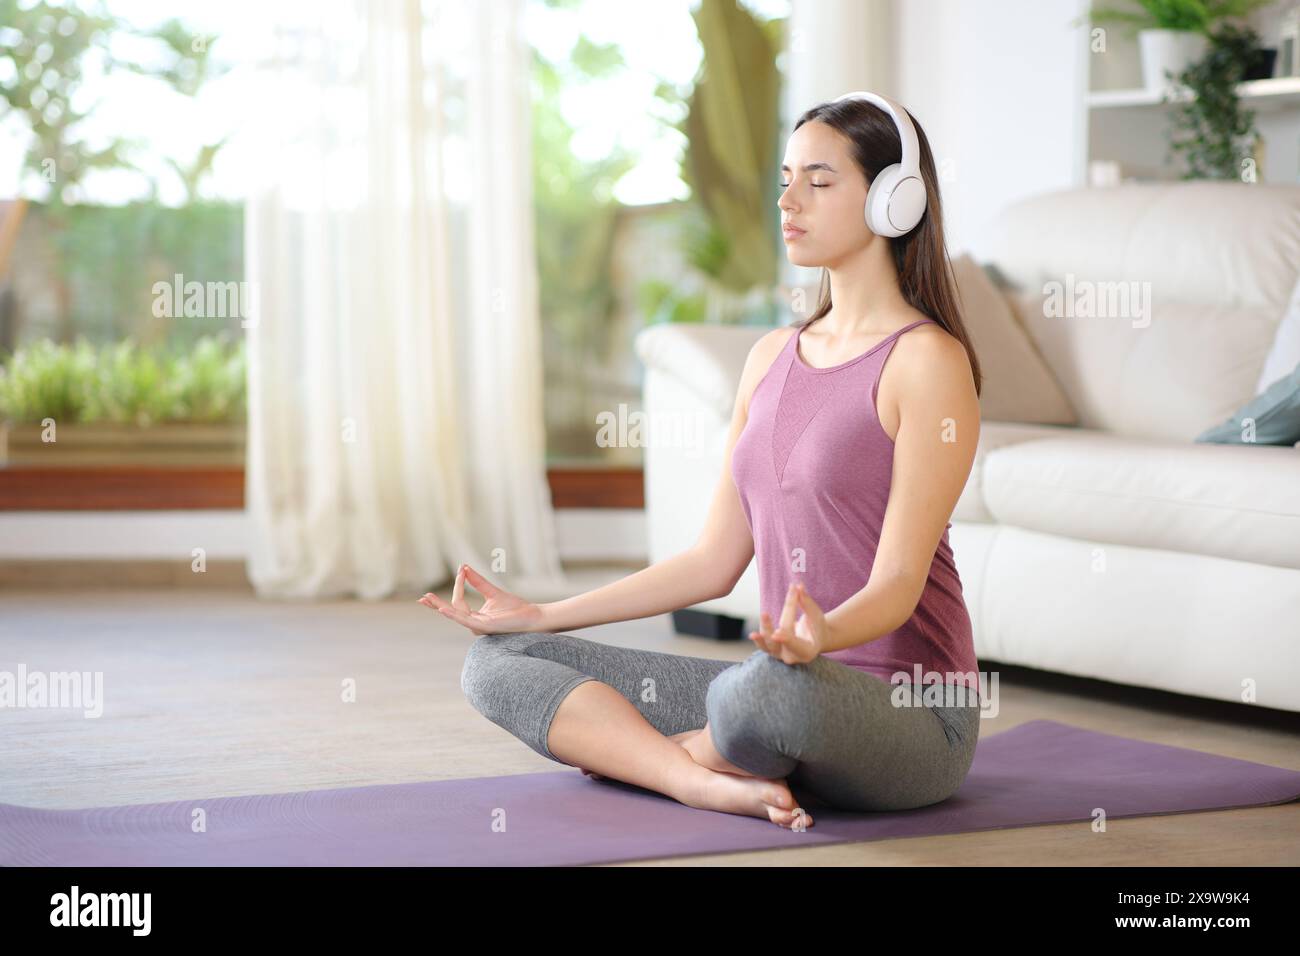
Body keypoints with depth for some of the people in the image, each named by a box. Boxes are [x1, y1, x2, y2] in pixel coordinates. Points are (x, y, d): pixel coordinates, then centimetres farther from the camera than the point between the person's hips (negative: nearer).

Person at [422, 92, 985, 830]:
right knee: (499, 661, -2)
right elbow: (715, 561, 14)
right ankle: (716, 785, -22)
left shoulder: (928, 360, -10)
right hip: (800, 685, 8)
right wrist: (543, 615, 11)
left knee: (773, 689, -43)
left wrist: (819, 637, -39)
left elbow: (898, 583, -17)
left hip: (909, 714, -8)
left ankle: (626, 748, -10)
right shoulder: (773, 357, 14)